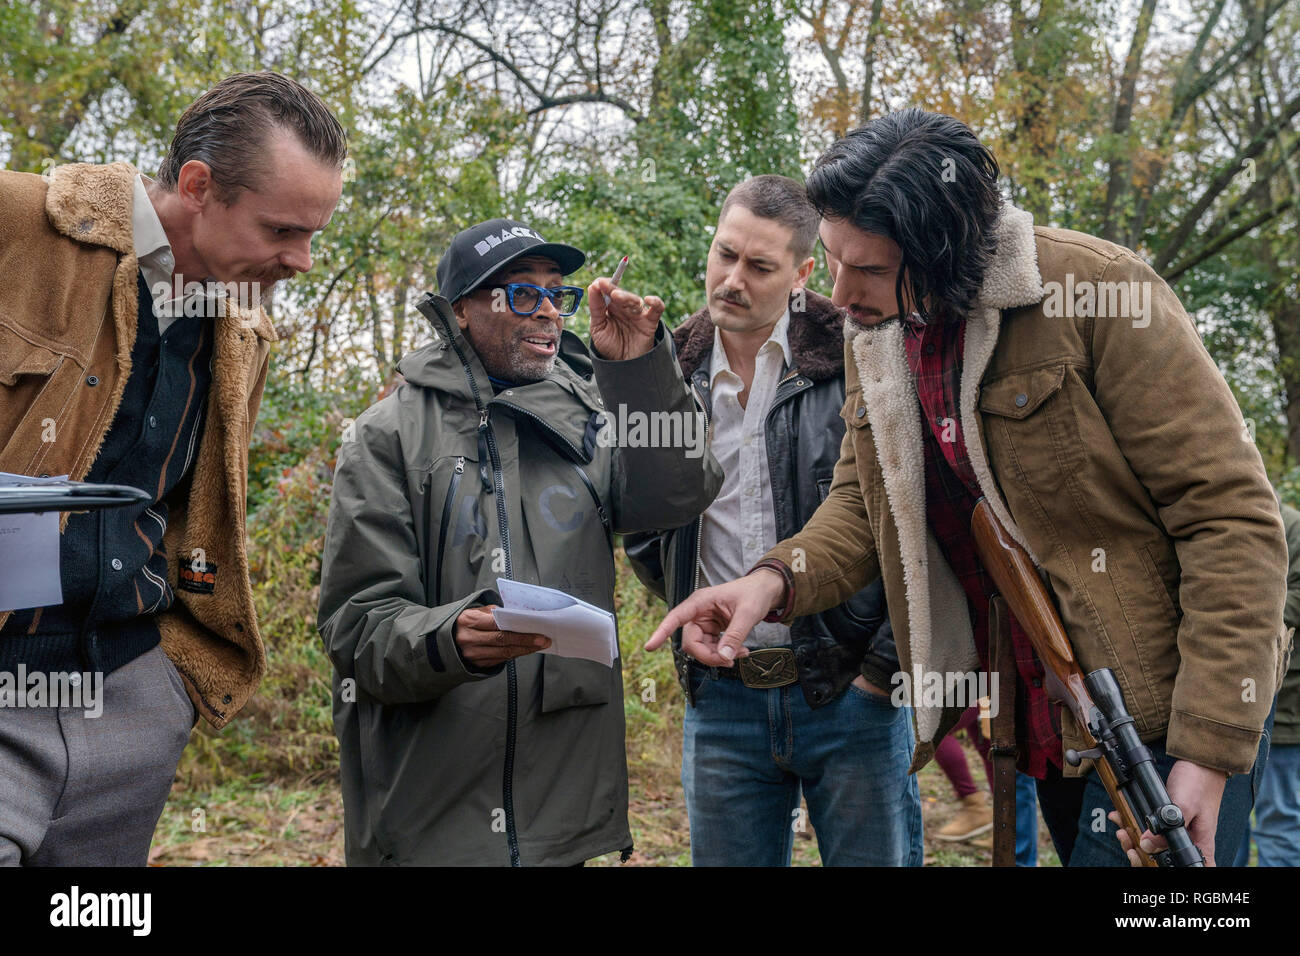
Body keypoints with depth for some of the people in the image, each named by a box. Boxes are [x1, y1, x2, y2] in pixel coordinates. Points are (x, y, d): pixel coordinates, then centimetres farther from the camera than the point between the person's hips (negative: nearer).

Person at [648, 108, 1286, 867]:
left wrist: (1208, 753, -21)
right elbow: (864, 504, 9)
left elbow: (1233, 518, -19)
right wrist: (777, 579, -13)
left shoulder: (1097, 292, -20)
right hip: (1045, 720, 6)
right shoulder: (876, 331, 2)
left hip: (1158, 711, -6)